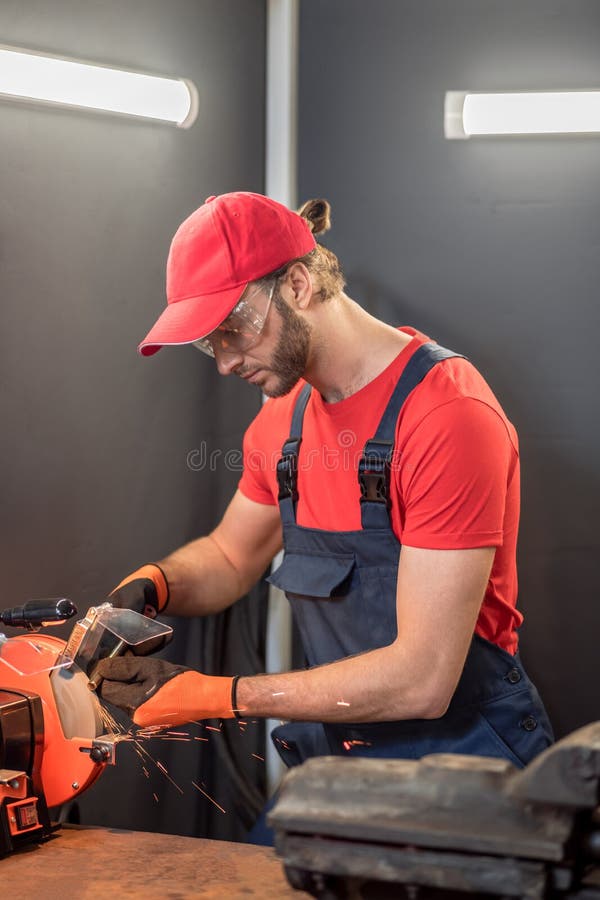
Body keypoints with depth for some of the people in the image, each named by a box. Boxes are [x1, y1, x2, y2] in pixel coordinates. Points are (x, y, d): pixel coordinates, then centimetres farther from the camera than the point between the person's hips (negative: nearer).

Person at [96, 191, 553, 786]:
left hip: (457, 756, -6)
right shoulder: (282, 420, 5)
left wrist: (211, 694, -22)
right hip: (331, 754, 6)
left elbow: (422, 681, -24)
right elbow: (231, 556, 22)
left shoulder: (449, 416, -21)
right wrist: (150, 586, -1)